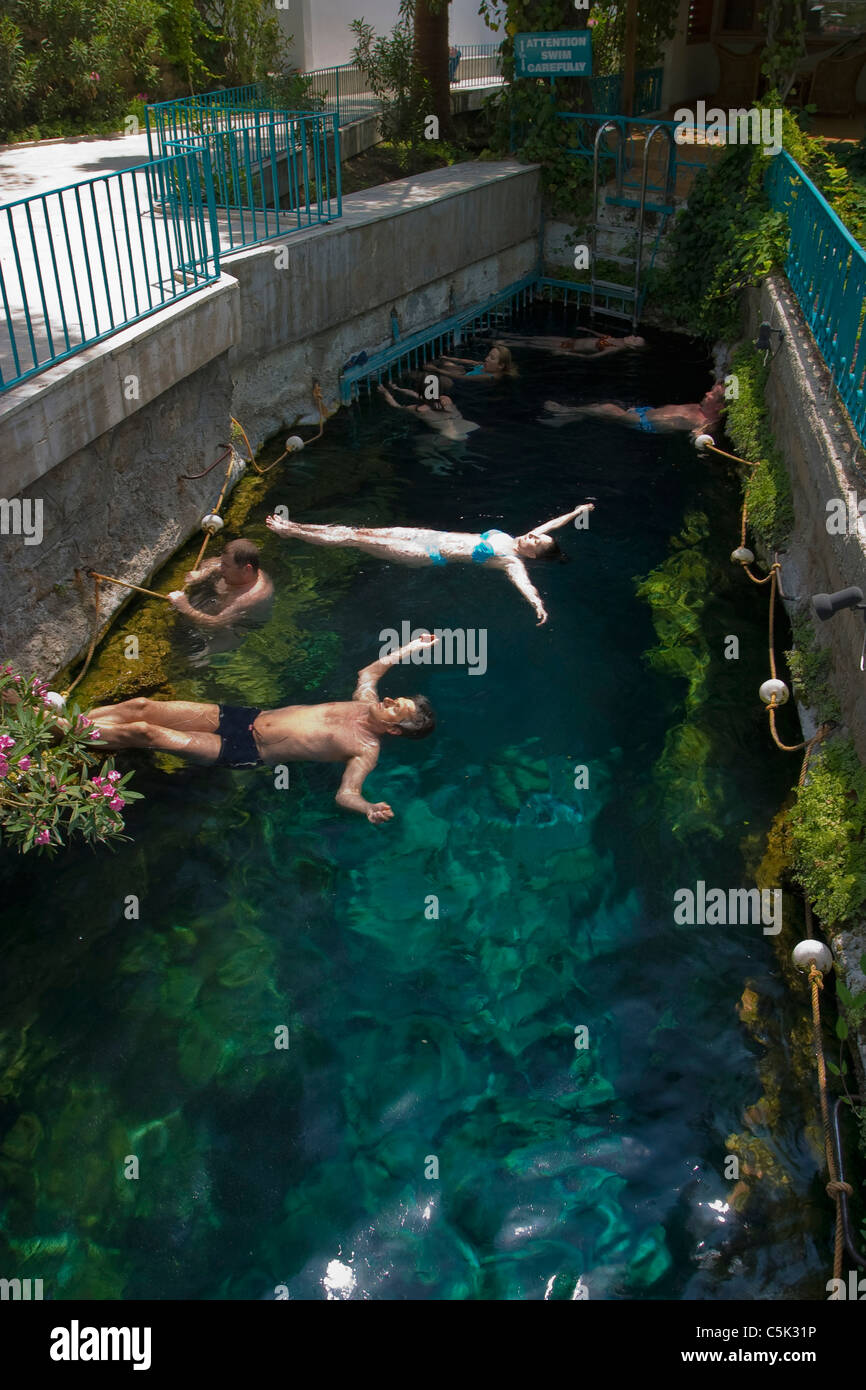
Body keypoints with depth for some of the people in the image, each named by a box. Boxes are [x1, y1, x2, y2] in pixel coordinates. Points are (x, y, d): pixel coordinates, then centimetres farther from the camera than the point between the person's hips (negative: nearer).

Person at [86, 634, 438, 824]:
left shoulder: (366, 751, -13)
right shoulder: (366, 704, 7)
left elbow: (346, 794, -26)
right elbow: (368, 671, 28)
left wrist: (371, 808, -47)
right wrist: (409, 649, 26)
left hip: (245, 752, -7)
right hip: (247, 716, 7)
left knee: (144, 732, -14)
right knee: (142, 706, -1)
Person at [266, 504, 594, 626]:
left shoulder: (513, 562, -14)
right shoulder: (510, 539, 9)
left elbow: (525, 584, -34)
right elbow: (549, 525, 24)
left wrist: (538, 605, -54)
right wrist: (576, 512, 29)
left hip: (431, 554, -8)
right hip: (435, 535, 8)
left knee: (360, 540, -9)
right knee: (363, 532, 4)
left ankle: (292, 532, -3)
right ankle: (297, 528, 13)